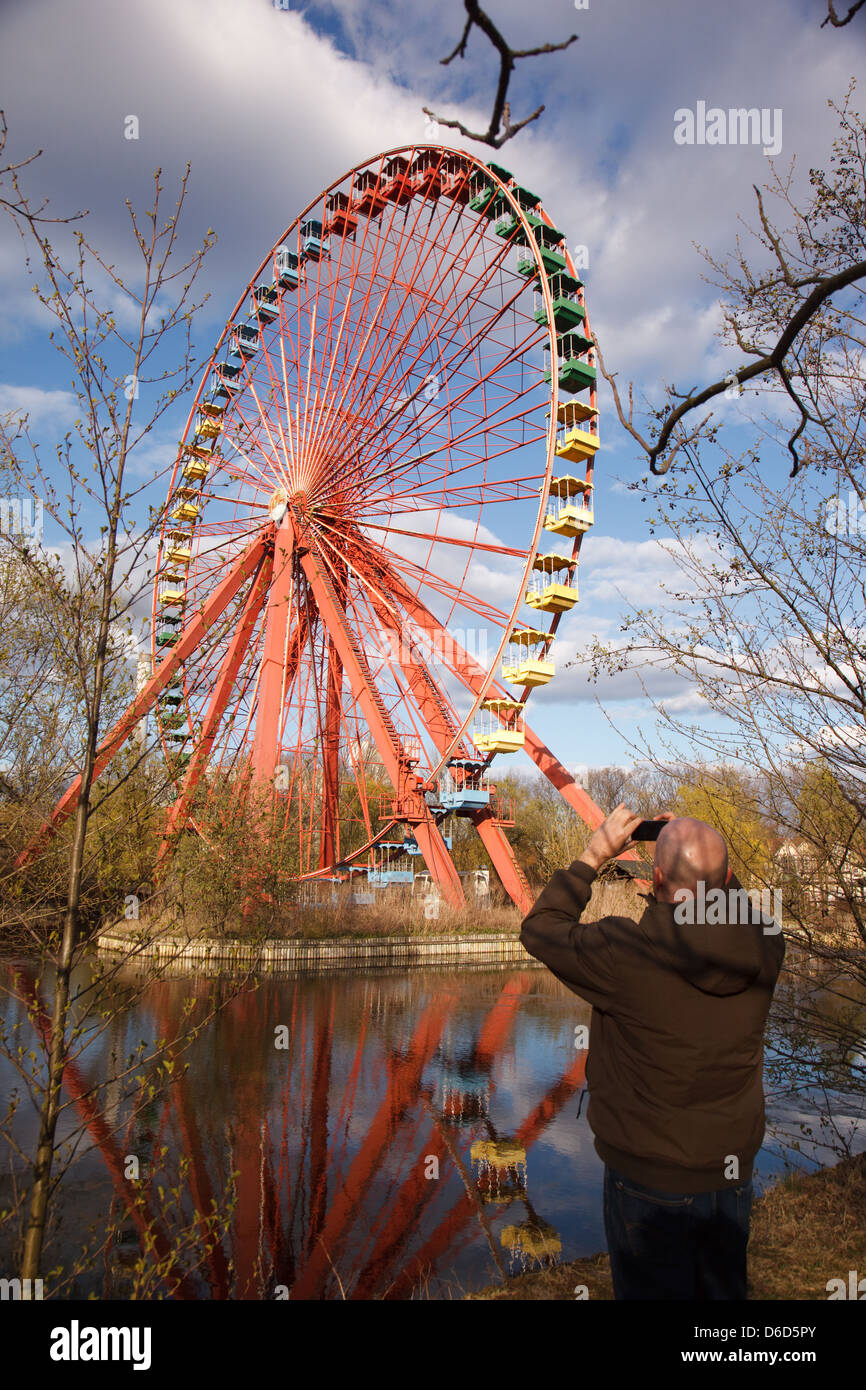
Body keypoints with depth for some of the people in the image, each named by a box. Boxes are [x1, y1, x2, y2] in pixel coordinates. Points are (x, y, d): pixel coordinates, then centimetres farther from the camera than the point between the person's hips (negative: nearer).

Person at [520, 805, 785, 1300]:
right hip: (733, 1175, 5)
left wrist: (596, 853, -8)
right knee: (725, 1288, 26)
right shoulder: (765, 947, -16)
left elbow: (540, 929, -11)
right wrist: (704, 849, 4)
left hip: (650, 1180, -4)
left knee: (653, 1290, 17)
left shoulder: (626, 952, -28)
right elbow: (737, 911, 10)